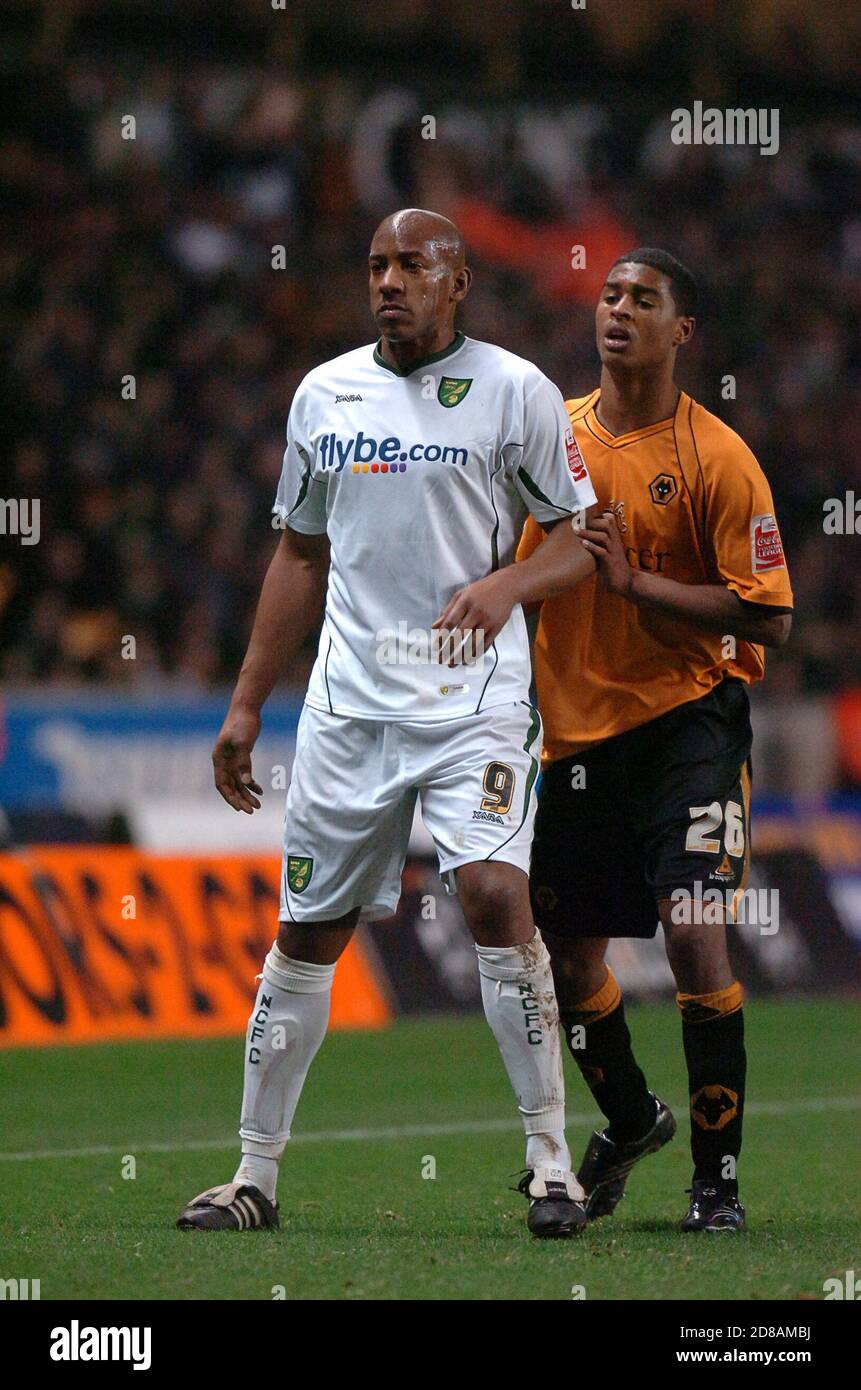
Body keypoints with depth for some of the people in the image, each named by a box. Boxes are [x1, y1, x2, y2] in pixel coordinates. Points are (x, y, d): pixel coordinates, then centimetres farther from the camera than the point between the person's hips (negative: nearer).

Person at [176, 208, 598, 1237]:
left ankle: (548, 1153, -10)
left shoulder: (513, 390, -1)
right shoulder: (324, 393, 12)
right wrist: (245, 705, 18)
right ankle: (255, 1174, 15)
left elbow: (580, 537, 2)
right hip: (349, 699, 4)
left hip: (473, 698, -4)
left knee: (493, 893, -20)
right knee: (307, 928, 6)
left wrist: (504, 584, -18)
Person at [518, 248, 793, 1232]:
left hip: (688, 718, -5)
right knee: (568, 949, 11)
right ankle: (629, 1119, 39)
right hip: (578, 726, 5)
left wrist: (634, 581, -18)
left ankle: (717, 1176, -7)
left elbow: (769, 618, -12)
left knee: (693, 931, -19)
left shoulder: (717, 459, -9)